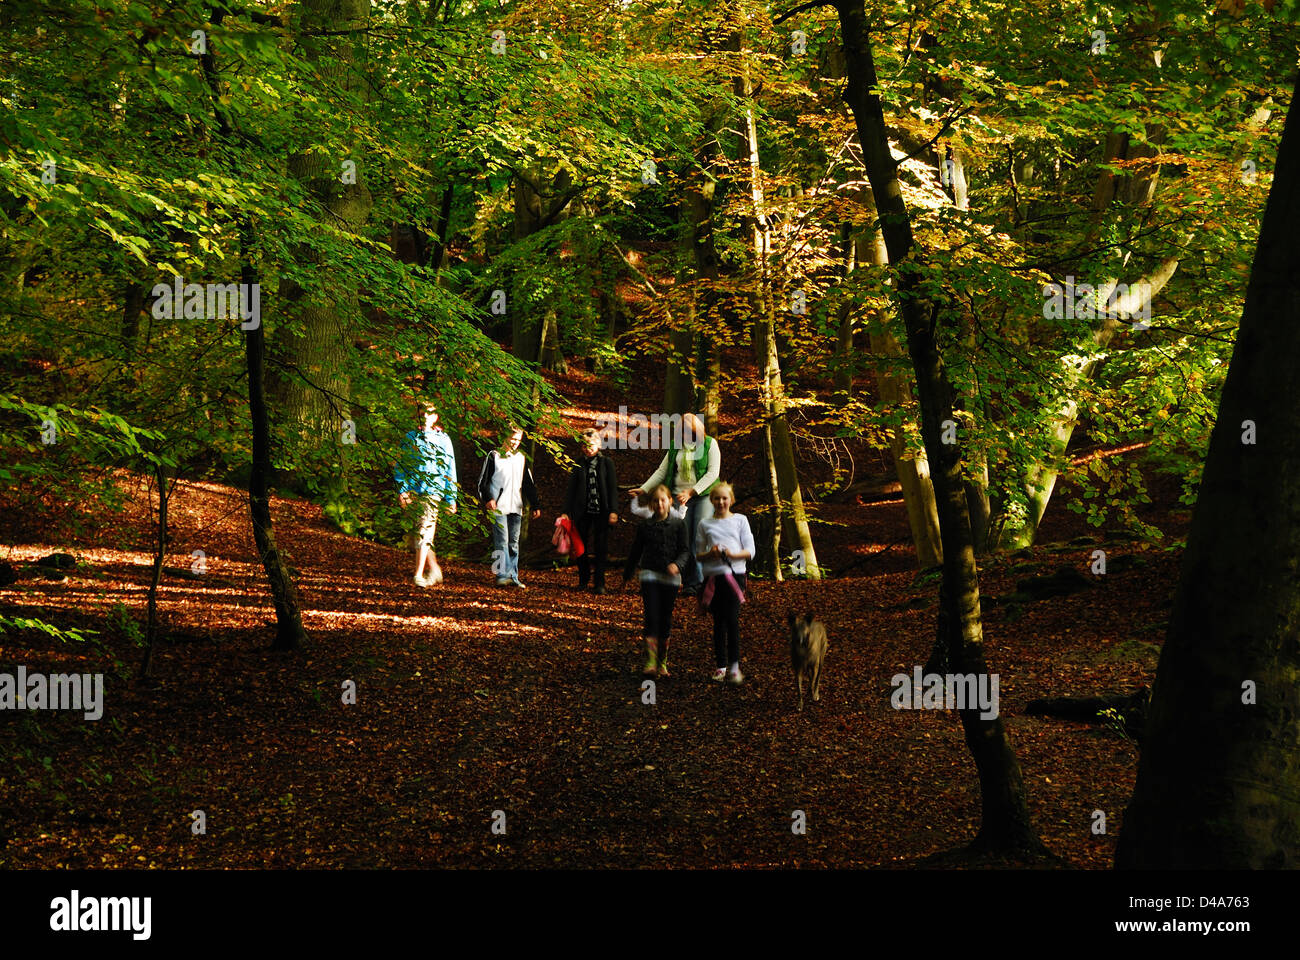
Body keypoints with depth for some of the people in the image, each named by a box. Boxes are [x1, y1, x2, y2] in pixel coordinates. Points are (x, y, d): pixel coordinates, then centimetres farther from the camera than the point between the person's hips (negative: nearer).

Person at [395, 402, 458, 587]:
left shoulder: (443, 440, 9)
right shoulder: (410, 438, 12)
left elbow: (450, 470, 10)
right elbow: (401, 464, 11)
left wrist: (451, 498, 7)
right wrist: (402, 489, -2)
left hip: (432, 490, -2)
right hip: (412, 488, 2)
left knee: (424, 531, -13)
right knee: (417, 532, 2)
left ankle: (419, 575, -16)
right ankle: (434, 569, 18)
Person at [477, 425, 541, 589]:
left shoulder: (521, 459, 17)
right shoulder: (494, 456, 3)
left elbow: (528, 485, 21)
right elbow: (482, 481, 1)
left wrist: (536, 506, 15)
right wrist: (487, 499, -13)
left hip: (516, 508, 5)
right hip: (498, 507, -5)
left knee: (514, 543, 5)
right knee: (502, 541, -12)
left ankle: (513, 576, 8)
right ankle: (502, 575, -15)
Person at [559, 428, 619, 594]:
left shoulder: (607, 463, 5)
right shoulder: (578, 465, 8)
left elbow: (613, 488, 2)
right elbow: (571, 489, 8)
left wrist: (613, 511, -6)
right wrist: (566, 512, 0)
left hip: (602, 512, -1)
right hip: (583, 512, 2)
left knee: (600, 548, -2)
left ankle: (599, 583, 2)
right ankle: (583, 580, 19)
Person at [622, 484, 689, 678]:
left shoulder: (678, 524, 3)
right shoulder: (644, 526, 5)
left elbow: (685, 550, 1)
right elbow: (635, 552, 14)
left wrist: (677, 564, -19)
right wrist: (627, 575, 20)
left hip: (670, 578, 1)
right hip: (650, 575, -1)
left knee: (666, 620, 6)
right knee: (651, 618, -12)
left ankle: (663, 663, 17)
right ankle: (650, 662, -17)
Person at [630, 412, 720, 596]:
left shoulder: (709, 444, 0)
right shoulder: (675, 446, 11)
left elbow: (713, 473, -7)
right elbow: (662, 472, 15)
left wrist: (691, 492, -14)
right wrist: (643, 489, 6)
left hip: (704, 494, -3)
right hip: (680, 498, 3)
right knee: (684, 540, -4)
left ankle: (698, 580, -11)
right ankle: (690, 583, -1)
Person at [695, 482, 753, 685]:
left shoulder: (740, 520, 10)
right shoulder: (705, 524, 14)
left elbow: (750, 551, 5)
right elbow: (698, 555, 13)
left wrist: (733, 554, -14)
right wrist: (709, 554, -9)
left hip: (734, 574, -2)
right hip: (712, 575, 2)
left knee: (732, 619, -13)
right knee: (719, 621, 4)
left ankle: (734, 666, -11)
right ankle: (720, 666, 10)